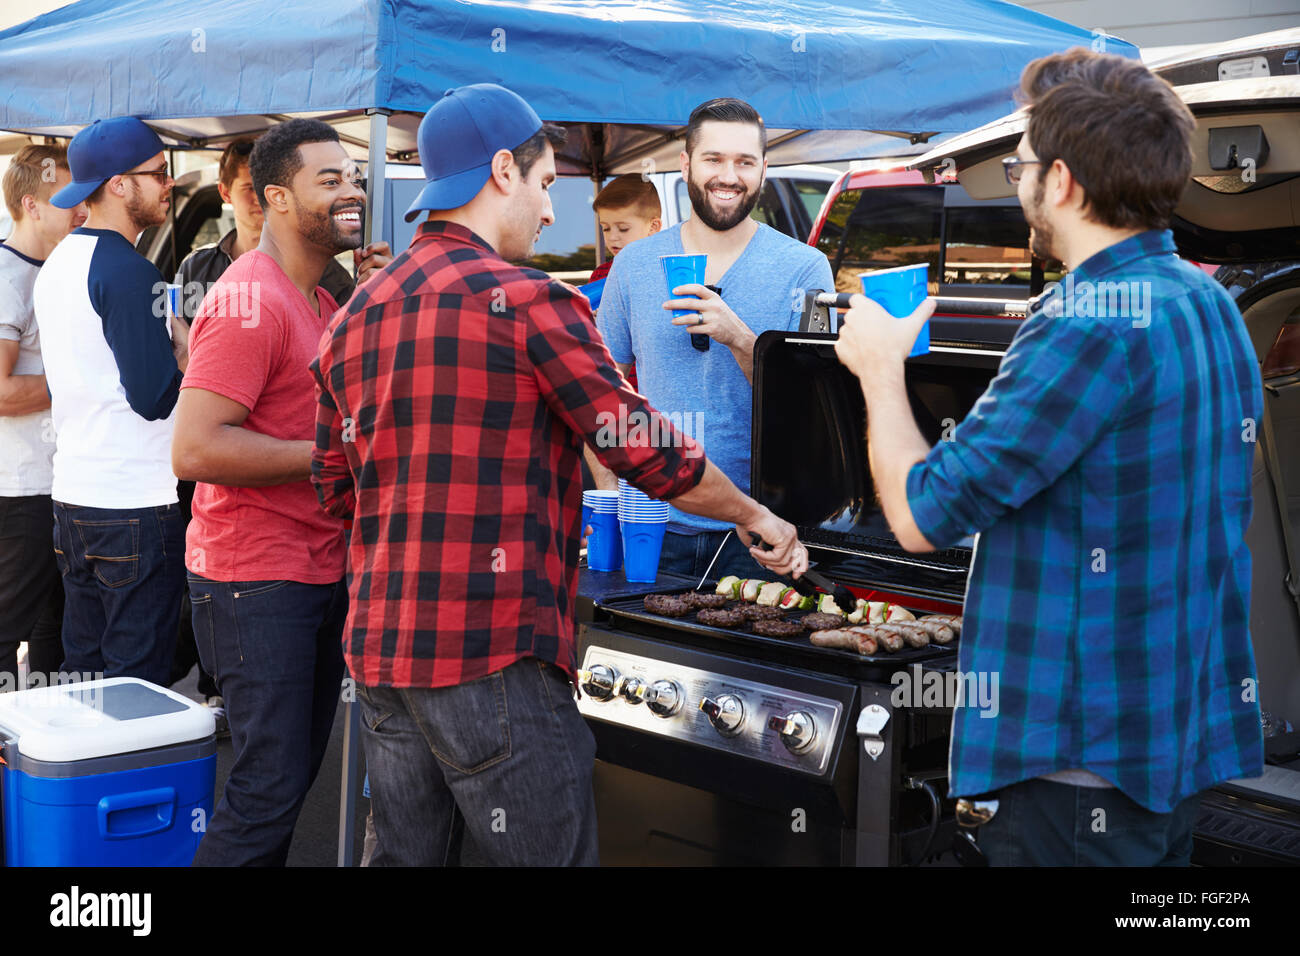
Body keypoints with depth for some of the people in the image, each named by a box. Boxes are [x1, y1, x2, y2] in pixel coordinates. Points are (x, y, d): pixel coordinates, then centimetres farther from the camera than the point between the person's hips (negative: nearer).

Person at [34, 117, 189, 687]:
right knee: (137, 682, -2)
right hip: (137, 506, -9)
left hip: (72, 496, 9)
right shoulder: (129, 271, -15)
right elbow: (155, 398, -20)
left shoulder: (56, 265, 14)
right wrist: (185, 351, -3)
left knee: (83, 669, 15)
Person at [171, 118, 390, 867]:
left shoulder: (321, 302, 14)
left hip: (321, 573, 10)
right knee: (271, 790, -7)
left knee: (298, 772, 16)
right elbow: (195, 449, -25)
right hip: (257, 581, -10)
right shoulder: (250, 301, -17)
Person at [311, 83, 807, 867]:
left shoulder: (355, 317, 12)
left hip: (378, 649, 8)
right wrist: (756, 518, 7)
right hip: (491, 656, -8)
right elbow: (648, 453, -8)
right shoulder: (529, 301, -10)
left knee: (404, 853, 16)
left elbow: (336, 489, 16)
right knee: (549, 851, 1)